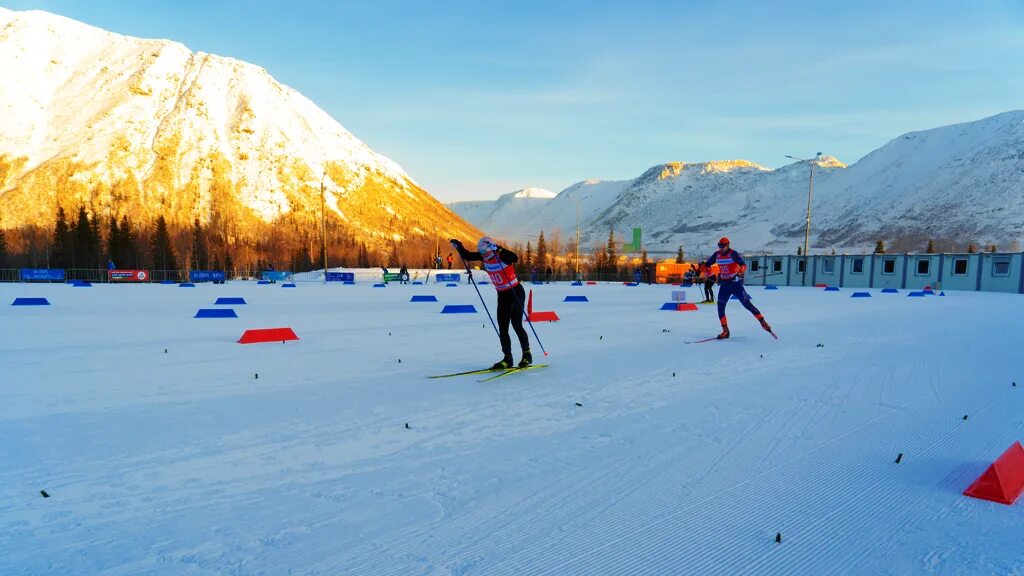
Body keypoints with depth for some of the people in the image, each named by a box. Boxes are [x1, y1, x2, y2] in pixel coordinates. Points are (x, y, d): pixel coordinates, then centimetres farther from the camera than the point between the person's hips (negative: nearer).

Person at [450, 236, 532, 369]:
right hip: (502, 295, 7)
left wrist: (500, 250, -52)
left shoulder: (502, 256, -21)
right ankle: (507, 359, 11)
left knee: (516, 325, -8)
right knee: (502, 328, 4)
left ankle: (527, 355, 8)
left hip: (516, 292, -7)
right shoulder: (483, 257, -3)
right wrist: (458, 246, -15)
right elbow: (467, 256, 1)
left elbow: (515, 258, -40)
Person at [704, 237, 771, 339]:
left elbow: (743, 265, -23)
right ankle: (725, 331, 2)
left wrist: (739, 273, -40)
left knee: (746, 304, -8)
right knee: (720, 307, -5)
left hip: (736, 283, -5)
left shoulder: (733, 254, -12)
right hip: (724, 284, 5)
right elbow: (707, 264, 18)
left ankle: (762, 322, 5)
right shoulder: (717, 255, 5)